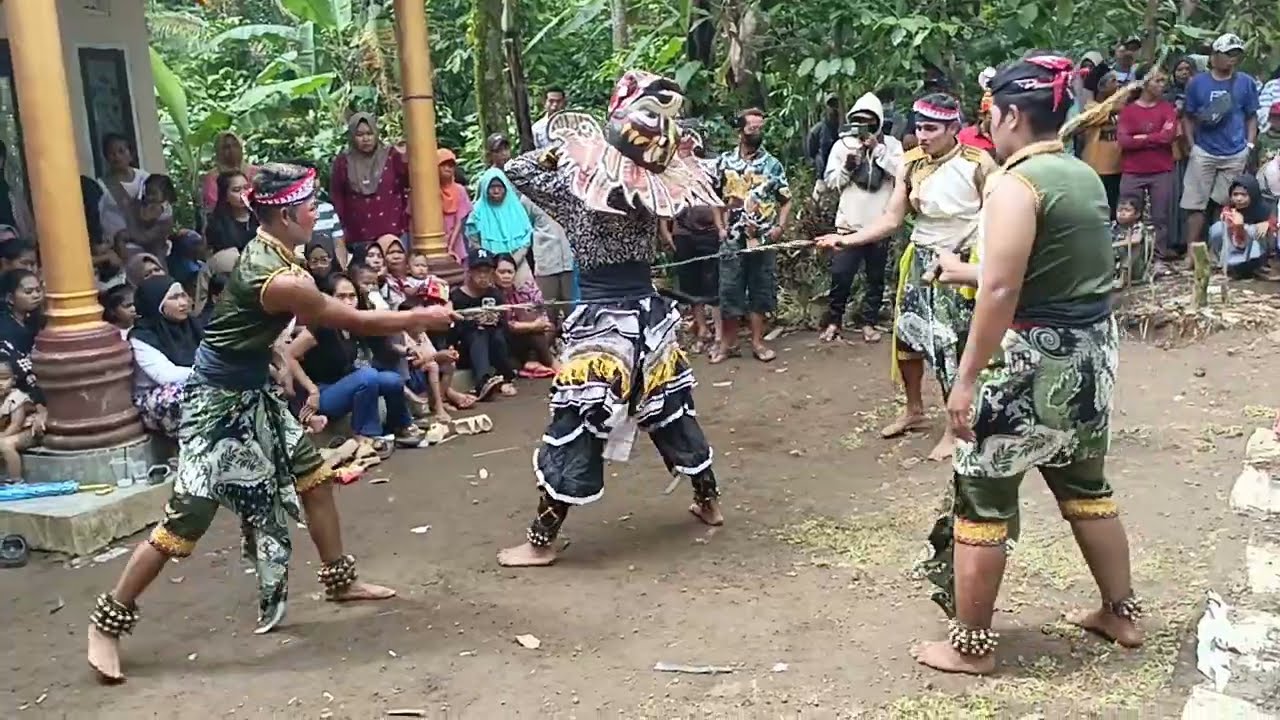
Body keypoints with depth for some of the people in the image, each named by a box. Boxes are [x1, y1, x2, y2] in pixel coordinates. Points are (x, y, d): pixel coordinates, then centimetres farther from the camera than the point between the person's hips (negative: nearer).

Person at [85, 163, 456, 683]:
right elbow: (356, 322, -17)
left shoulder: (268, 251, 0)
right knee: (187, 518, -5)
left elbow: (315, 317, 11)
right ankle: (108, 621, 10)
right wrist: (423, 318, -4)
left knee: (312, 472, 15)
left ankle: (339, 579, 31)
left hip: (253, 392, 10)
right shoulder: (279, 280, -28)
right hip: (219, 403, -10)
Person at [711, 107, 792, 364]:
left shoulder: (773, 164, 3)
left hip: (764, 239, 0)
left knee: (760, 290, 6)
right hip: (733, 239, 0)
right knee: (729, 290, 2)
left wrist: (780, 226, -7)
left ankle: (758, 342, 15)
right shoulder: (725, 161, 4)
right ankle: (728, 343, 12)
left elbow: (786, 201, 6)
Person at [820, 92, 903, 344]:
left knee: (876, 276, 10)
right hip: (850, 223, -1)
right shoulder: (843, 144, 3)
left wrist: (877, 149, -15)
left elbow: (901, 171, -13)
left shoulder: (891, 144, 3)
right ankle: (833, 320, 15)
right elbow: (830, 181, 3)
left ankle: (868, 321, 21)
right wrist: (847, 166, -14)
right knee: (841, 275, 0)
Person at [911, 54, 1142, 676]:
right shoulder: (1084, 176, 9)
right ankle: (1122, 613, 37)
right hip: (1092, 349, 9)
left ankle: (971, 645, 12)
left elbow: (1002, 292, -25)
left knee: (983, 497, 3)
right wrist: (968, 272, 28)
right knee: (1085, 486, 24)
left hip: (1036, 360, -9)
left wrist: (966, 379, -21)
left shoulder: (1017, 183, -17)